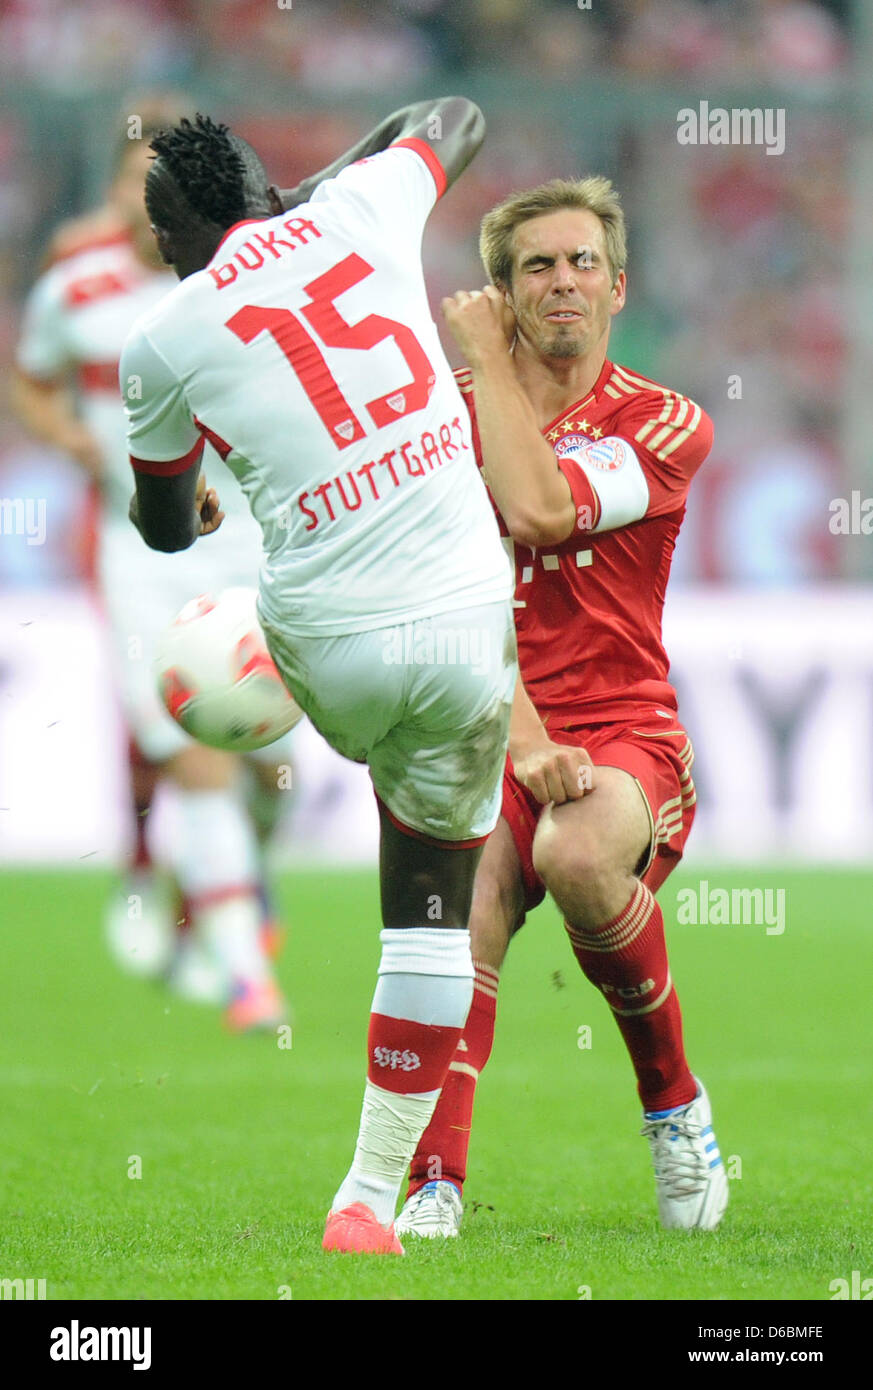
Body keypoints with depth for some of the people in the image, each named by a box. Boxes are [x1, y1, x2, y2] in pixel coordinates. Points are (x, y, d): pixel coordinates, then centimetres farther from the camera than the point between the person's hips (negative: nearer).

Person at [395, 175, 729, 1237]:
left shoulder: (665, 424, 2)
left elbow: (539, 510, -17)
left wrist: (486, 358, -5)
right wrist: (522, 735, -21)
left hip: (626, 739, -2)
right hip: (486, 739, 2)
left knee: (579, 855, -36)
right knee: (462, 903, -30)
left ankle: (673, 1101, -12)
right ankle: (435, 1188, -35)